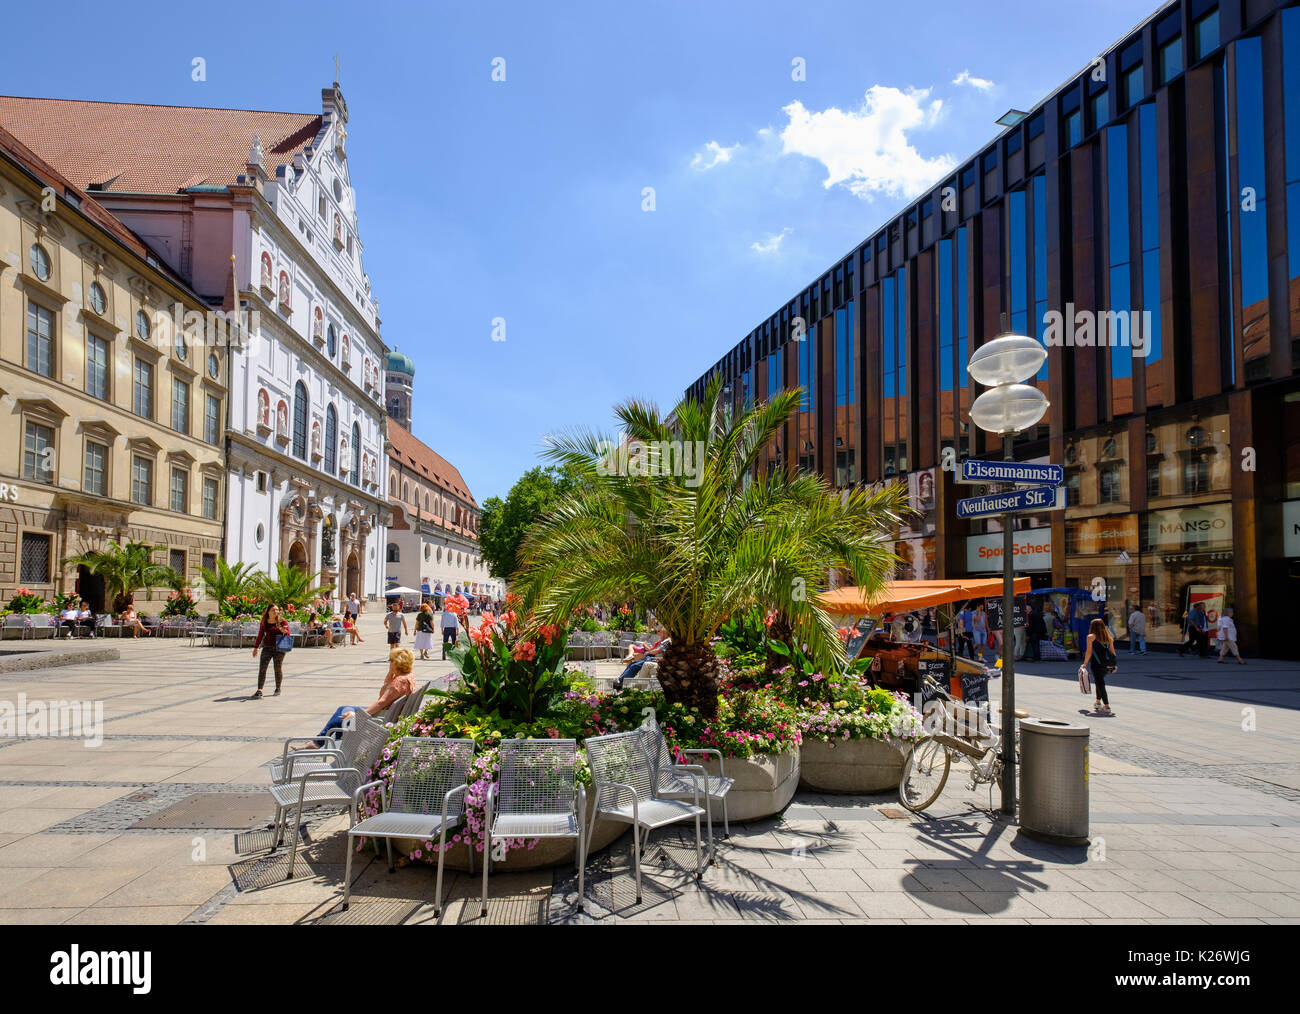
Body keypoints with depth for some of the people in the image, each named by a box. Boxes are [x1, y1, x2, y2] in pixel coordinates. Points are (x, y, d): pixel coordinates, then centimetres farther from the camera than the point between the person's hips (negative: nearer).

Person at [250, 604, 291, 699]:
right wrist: (256, 647, 17)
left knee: (278, 669, 5)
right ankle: (259, 691, -11)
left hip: (279, 648, -2)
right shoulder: (264, 623, 5)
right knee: (262, 668, -9)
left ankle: (278, 689, 23)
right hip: (267, 647, 2)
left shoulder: (283, 622, -2)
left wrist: (284, 631, -23)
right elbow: (260, 635, 15)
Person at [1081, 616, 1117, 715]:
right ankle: (1098, 702, 34)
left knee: (1100, 683, -3)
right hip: (1109, 664, 6)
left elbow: (1089, 652, -3)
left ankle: (1107, 706, -8)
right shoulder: (1109, 637, 16)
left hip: (1097, 663, -6)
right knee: (1099, 681, 25)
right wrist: (1113, 665, 17)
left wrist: (1085, 664, 3)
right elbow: (1112, 651, 13)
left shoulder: (1091, 637, 1)